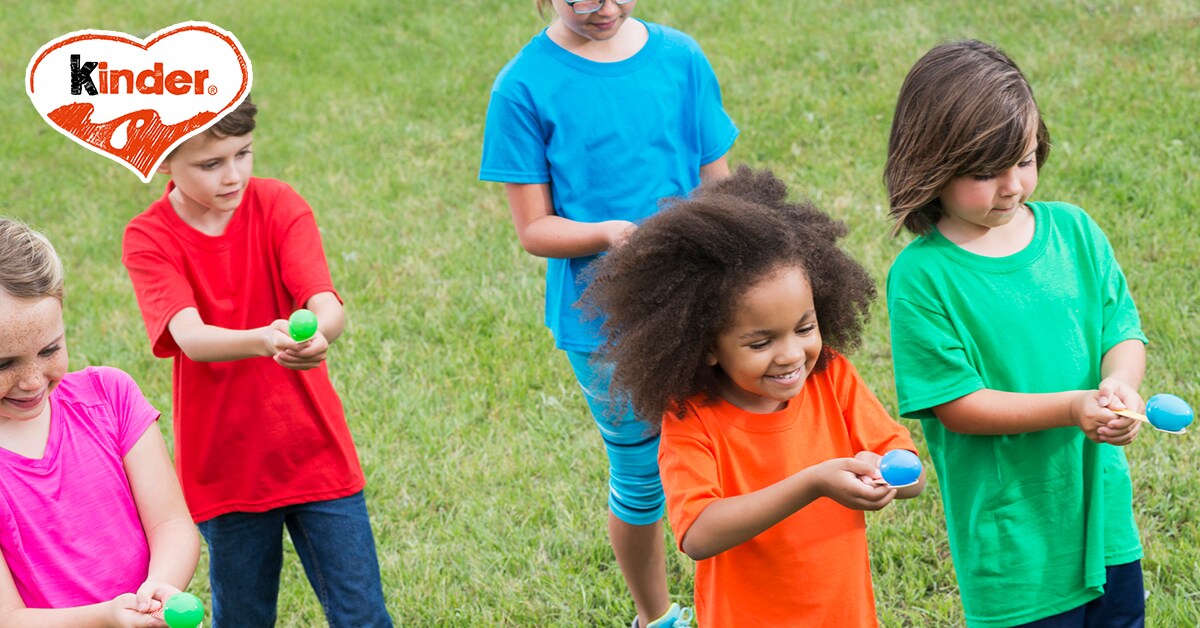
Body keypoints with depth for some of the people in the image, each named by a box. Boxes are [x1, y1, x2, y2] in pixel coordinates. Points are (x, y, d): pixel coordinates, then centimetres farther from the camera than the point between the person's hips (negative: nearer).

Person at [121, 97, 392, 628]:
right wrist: (263, 340, -47)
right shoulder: (148, 239, -9)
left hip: (315, 455, 0)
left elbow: (328, 306, -21)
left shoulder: (279, 205, -6)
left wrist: (317, 332, -45)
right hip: (225, 468, 0)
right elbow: (190, 337, -26)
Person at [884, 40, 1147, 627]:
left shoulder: (1073, 230, 1)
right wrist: (1071, 408, -25)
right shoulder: (921, 276, -15)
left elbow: (1123, 328, 5)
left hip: (1102, 507, 5)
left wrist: (1119, 382, -18)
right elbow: (953, 402, -16)